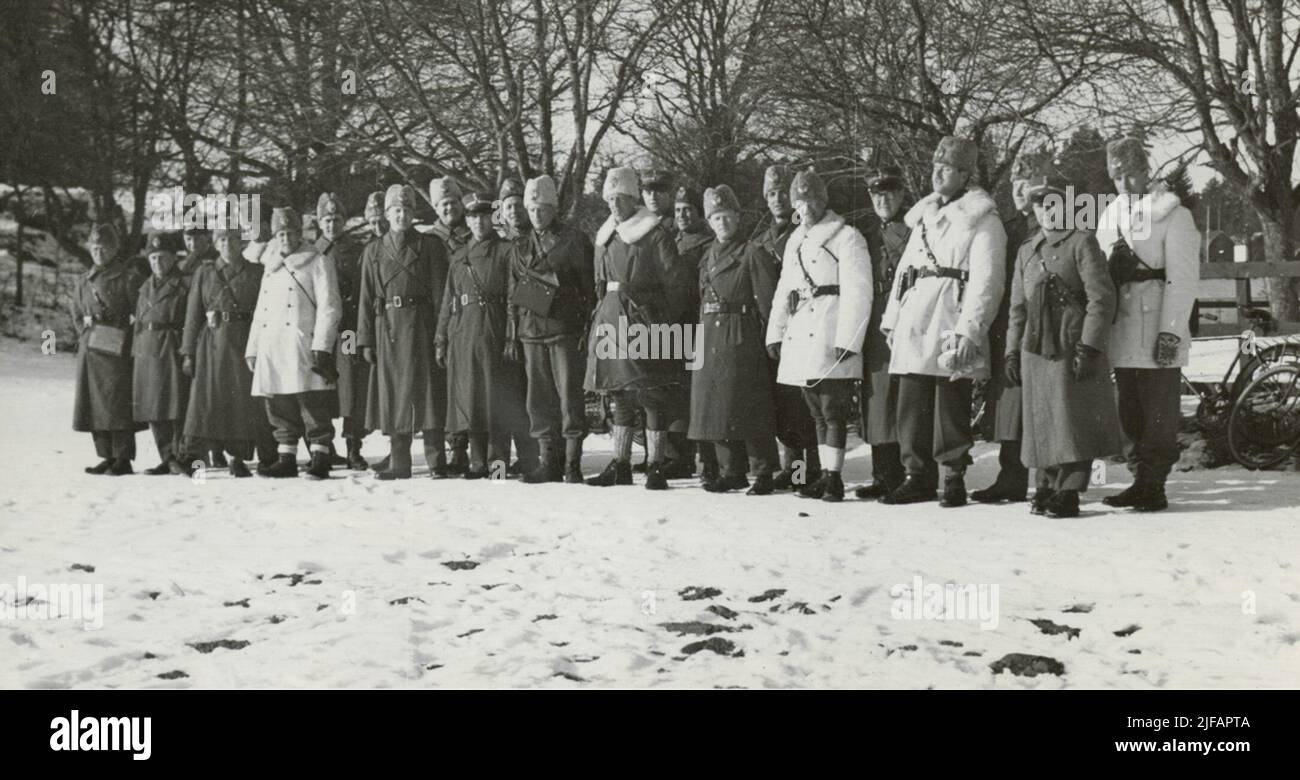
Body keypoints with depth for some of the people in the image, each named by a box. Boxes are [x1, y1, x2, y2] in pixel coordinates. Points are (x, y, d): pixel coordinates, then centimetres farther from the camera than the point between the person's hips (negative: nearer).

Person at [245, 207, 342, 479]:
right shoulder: (270, 267, 22)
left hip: (302, 349, -6)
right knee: (280, 408, 6)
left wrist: (322, 348, -15)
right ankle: (287, 459, 12)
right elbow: (260, 312, 25)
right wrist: (252, 349, 17)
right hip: (272, 351, 6)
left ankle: (320, 458, -4)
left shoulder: (318, 263, 2)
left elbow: (328, 308, -6)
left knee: (313, 406, -7)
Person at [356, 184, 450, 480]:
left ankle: (437, 462, -3)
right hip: (387, 329, 3)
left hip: (421, 327, -3)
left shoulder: (430, 246, 5)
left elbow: (439, 293, -1)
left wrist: (441, 334, -9)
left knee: (425, 390, -6)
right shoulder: (373, 251, 12)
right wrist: (366, 340, 3)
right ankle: (399, 463, 9)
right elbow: (366, 298, 10)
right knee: (393, 395, 3)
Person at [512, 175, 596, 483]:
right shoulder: (523, 248, 16)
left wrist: (587, 327, -7)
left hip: (566, 330, -5)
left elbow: (589, 287, 0)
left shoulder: (574, 241, 2)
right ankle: (549, 461, 10)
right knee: (539, 399, 4)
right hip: (532, 331, 5)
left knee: (569, 394, -6)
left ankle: (573, 463, -2)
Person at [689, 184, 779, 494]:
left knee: (747, 407, -6)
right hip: (709, 338, 7)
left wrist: (770, 341, -12)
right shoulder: (709, 256, 16)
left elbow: (767, 302, -8)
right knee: (716, 406, 7)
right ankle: (731, 471, 16)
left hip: (741, 339, -7)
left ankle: (764, 472, 1)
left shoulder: (753, 254, -4)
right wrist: (702, 334, 10)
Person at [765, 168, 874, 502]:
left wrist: (847, 341, -18)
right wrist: (775, 333, 13)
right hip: (799, 338, 7)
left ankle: (834, 477, -4)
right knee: (818, 412, 11)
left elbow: (858, 293, -12)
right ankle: (824, 475, 15)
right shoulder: (795, 241, 20)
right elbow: (783, 290, 22)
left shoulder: (846, 236, -4)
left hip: (829, 336, -7)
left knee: (833, 412, -7)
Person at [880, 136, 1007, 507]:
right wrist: (891, 319, 12)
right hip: (913, 326, 7)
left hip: (949, 326, -7)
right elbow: (904, 269, 20)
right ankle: (916, 477, 14)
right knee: (911, 405, 6)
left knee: (951, 407, -3)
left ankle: (954, 479, 6)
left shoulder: (981, 219, -3)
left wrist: (968, 330, -19)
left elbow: (986, 280, -11)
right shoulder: (924, 215, 20)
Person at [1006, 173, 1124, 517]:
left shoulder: (1082, 242, -1)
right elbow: (1018, 306, 20)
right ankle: (1048, 486, 16)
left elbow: (1102, 298, -9)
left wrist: (1089, 346, -16)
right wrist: (1012, 351, 13)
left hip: (1072, 344, -5)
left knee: (1073, 416, -6)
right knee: (1042, 420, 7)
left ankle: (1069, 492, -3)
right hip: (1037, 347, 5)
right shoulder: (1027, 250, 17)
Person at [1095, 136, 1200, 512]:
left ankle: (1154, 486, -2)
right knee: (1130, 413, 9)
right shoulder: (1110, 217, 17)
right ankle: (1140, 481, 16)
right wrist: (1114, 264, 3)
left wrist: (1170, 332, -17)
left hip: (1157, 332, -6)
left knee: (1159, 414, -5)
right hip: (1122, 333, 7)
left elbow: (1183, 278, -10)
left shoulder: (1173, 214, -3)